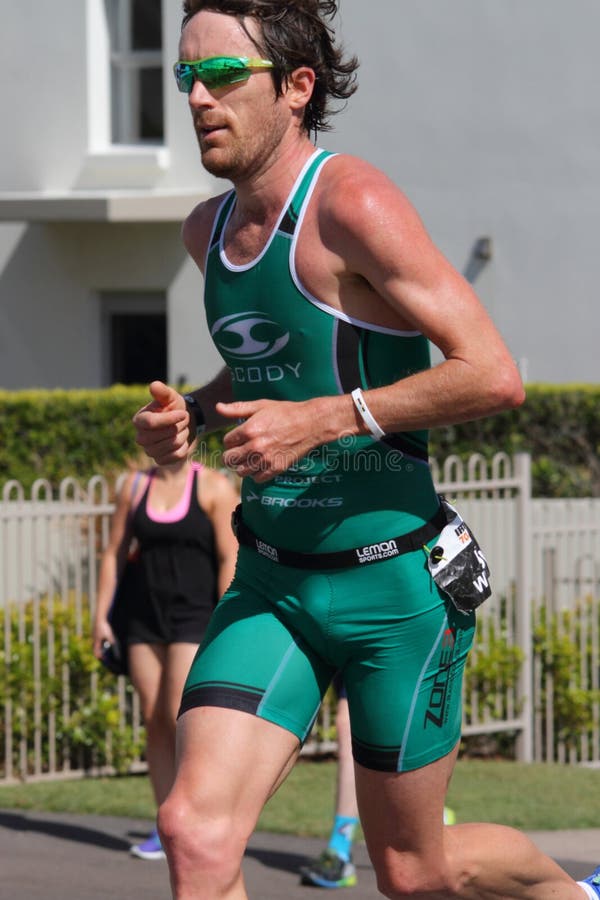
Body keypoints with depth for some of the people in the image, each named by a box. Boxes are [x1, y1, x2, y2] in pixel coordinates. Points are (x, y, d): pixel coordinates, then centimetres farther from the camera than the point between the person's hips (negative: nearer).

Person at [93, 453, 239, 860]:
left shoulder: (214, 487, -4)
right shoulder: (136, 486, 9)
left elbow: (230, 561, -8)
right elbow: (115, 554, 13)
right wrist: (101, 617, 8)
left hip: (196, 617, -5)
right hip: (146, 620, 5)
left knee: (181, 717, -15)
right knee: (155, 722, 2)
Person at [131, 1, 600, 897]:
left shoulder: (352, 203, -17)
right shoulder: (210, 230, 7)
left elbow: (494, 376, -20)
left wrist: (320, 420, -24)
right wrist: (189, 411, 7)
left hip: (392, 585, -6)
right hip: (269, 586, 6)